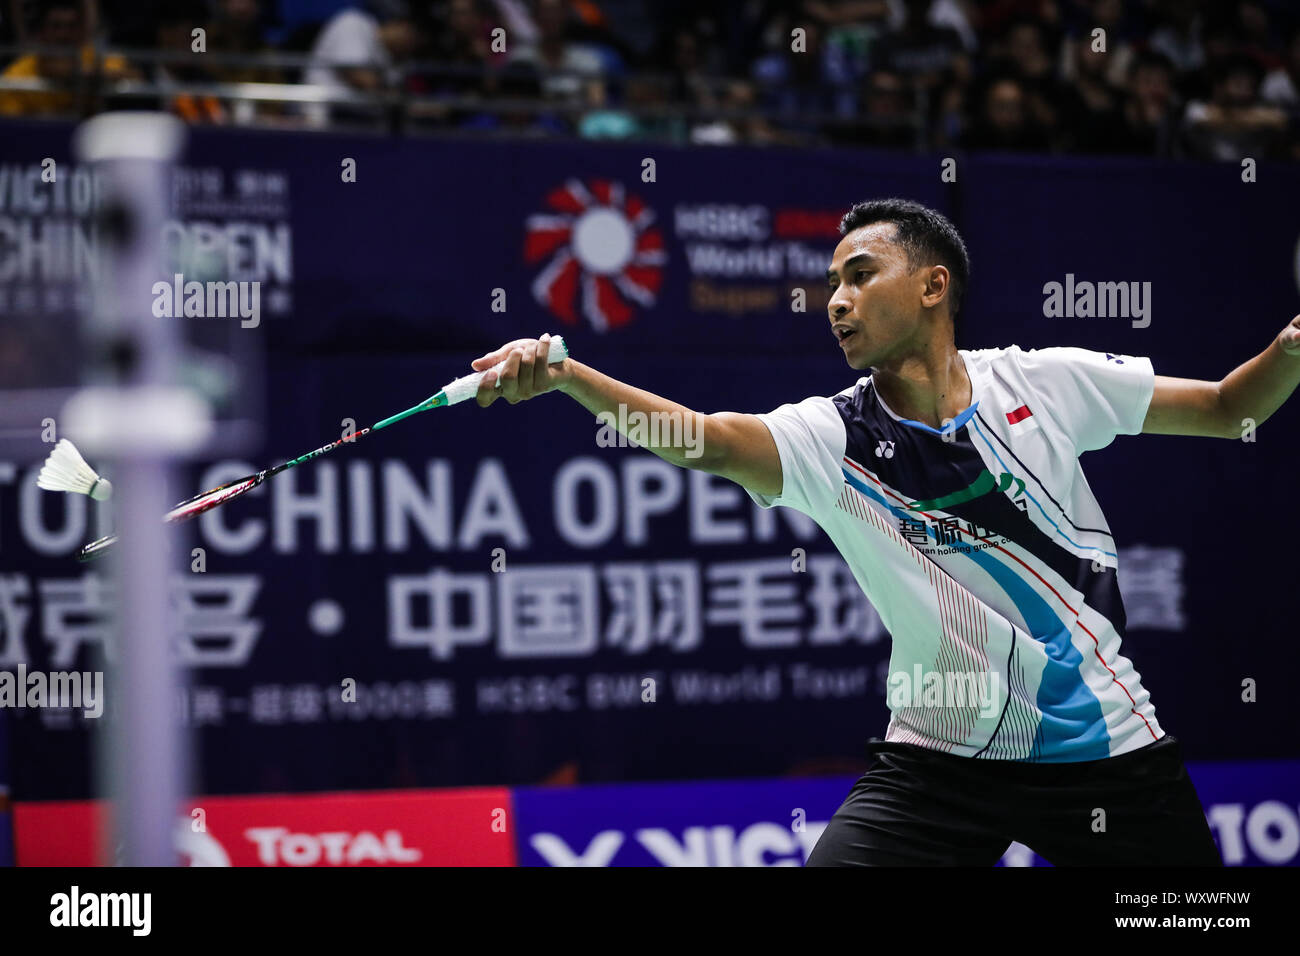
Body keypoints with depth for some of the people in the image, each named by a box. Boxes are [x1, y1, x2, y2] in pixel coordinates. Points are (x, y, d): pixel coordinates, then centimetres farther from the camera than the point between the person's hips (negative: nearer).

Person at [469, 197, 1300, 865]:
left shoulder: (1045, 382, -4)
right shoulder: (829, 438, -7)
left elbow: (1226, 408, 6)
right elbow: (701, 437, -26)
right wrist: (563, 376, -42)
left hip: (1107, 748, 1)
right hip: (940, 753, 0)